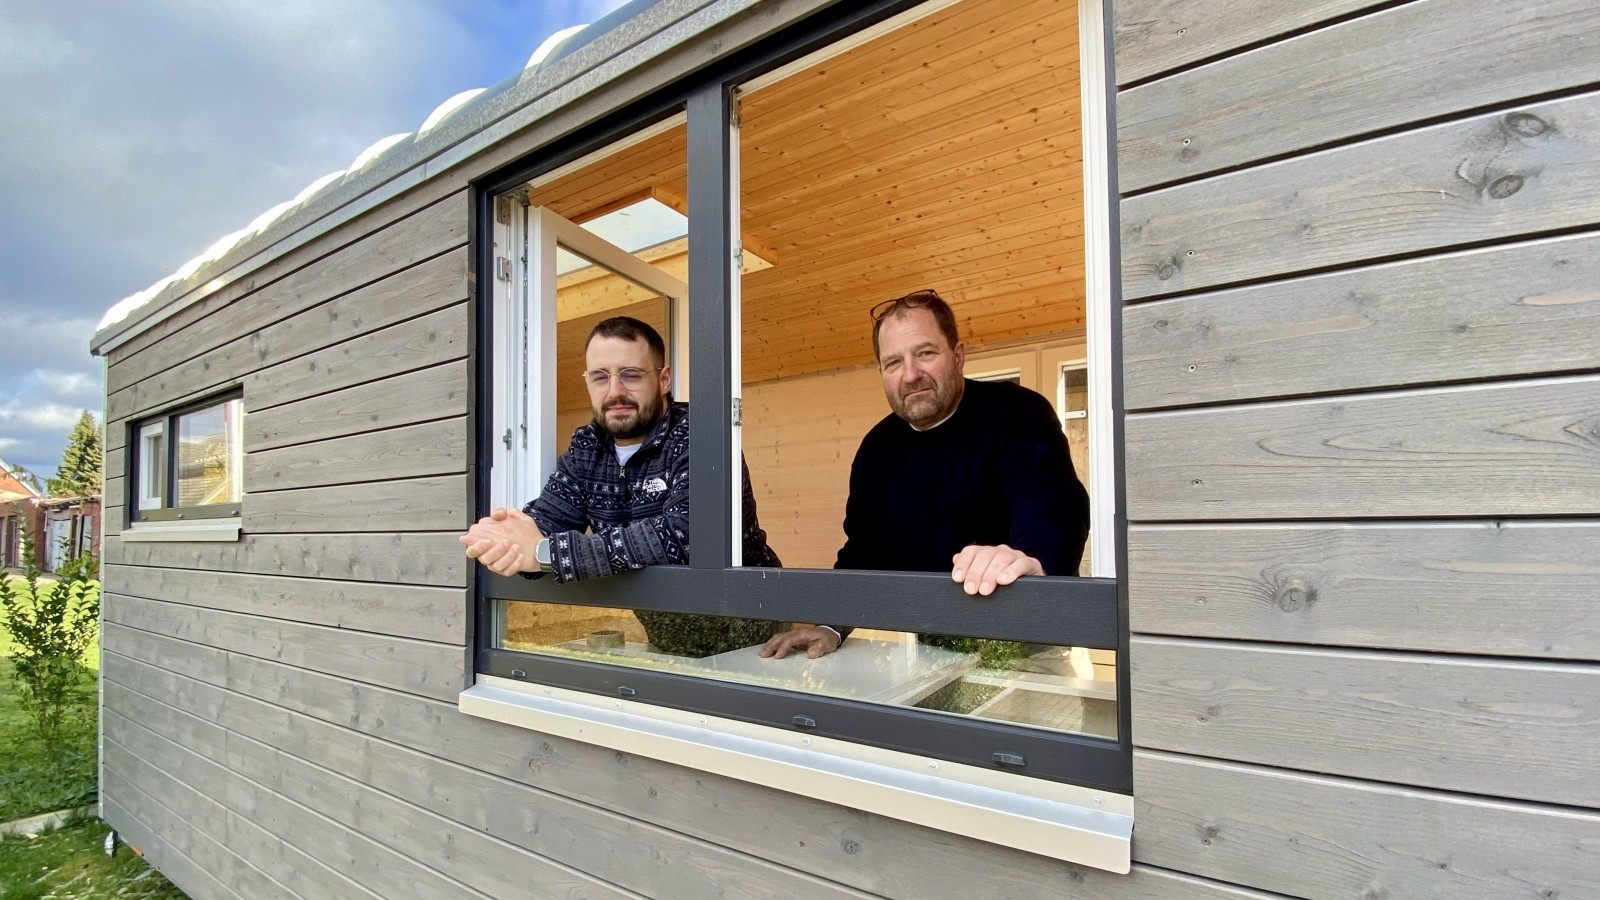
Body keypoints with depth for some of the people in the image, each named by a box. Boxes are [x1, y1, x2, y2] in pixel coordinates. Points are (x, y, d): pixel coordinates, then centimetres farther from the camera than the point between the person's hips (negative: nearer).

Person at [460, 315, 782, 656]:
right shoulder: (586, 447, 4)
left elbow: (680, 535, -31)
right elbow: (545, 518, -2)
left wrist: (544, 552, -31)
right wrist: (508, 538, -26)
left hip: (738, 619, -4)